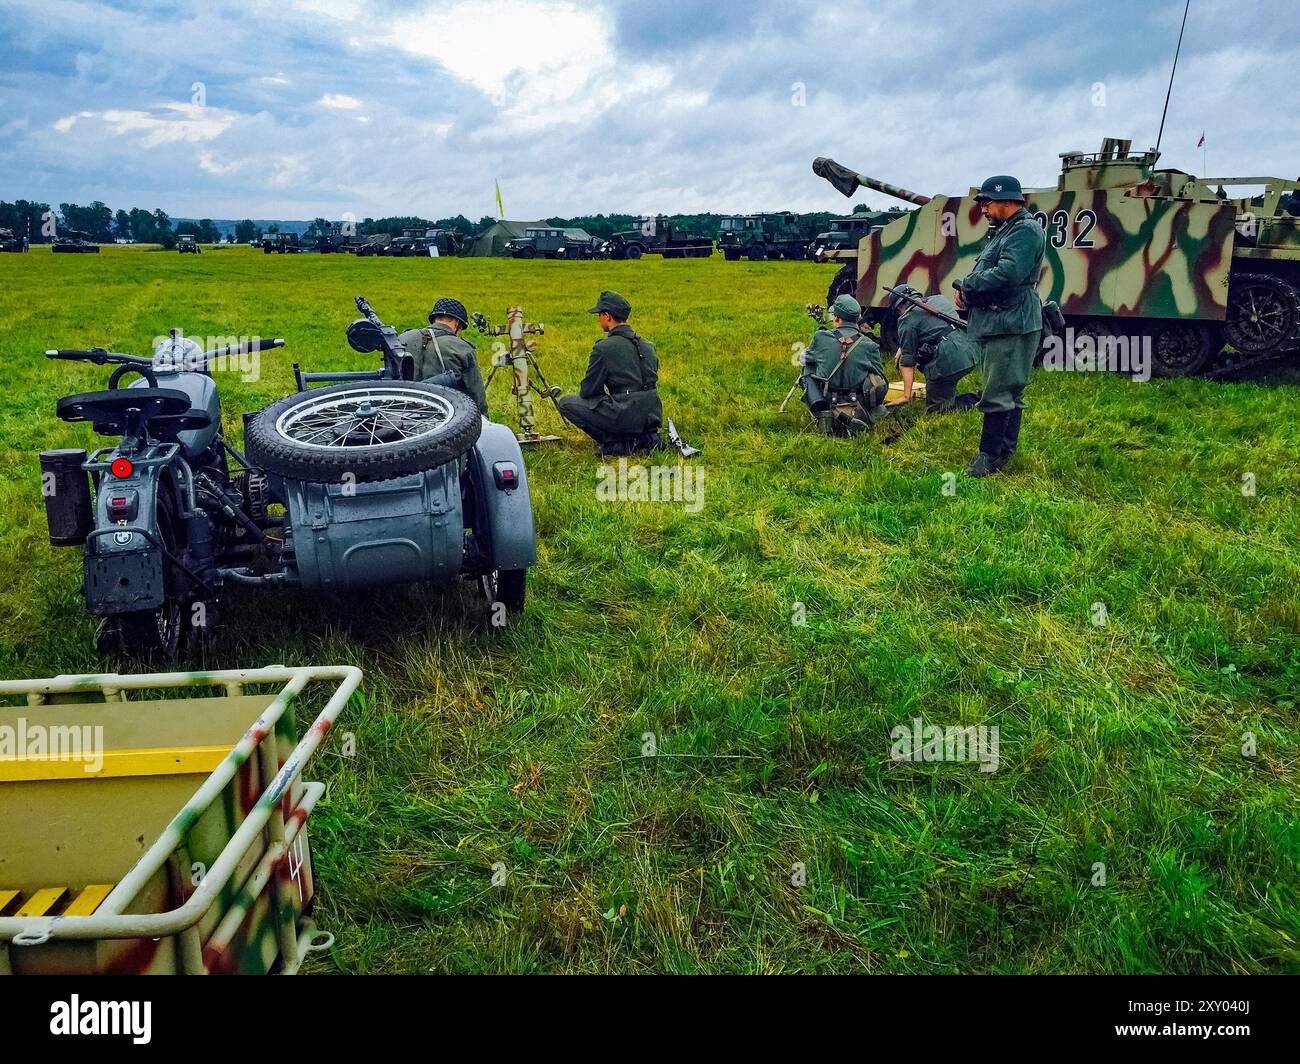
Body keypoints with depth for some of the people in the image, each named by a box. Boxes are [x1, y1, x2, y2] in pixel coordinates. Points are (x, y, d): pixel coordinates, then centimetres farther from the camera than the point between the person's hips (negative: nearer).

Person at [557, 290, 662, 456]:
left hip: (627, 417, -7)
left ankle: (615, 444, -3)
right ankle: (647, 437, 11)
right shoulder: (647, 345, 12)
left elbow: (587, 391, -4)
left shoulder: (604, 348, -9)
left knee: (565, 403, 5)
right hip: (653, 417, 7)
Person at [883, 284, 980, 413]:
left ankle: (979, 400, -11)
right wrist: (902, 348, 38)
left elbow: (908, 362, -1)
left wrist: (906, 396, 3)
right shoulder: (940, 298, 21)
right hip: (970, 353, 8)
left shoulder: (907, 320, 0)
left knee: (935, 409, 4)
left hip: (948, 363, -8)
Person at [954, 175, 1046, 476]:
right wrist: (967, 288, 1)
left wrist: (968, 285, -13)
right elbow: (983, 272, 24)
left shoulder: (1026, 230, -11)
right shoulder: (1000, 231, 22)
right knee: (1009, 394, 15)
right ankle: (1006, 451, 22)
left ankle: (990, 456, -5)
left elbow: (1008, 272, -25)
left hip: (1011, 327, -10)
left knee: (998, 395, -9)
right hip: (993, 325, 10)